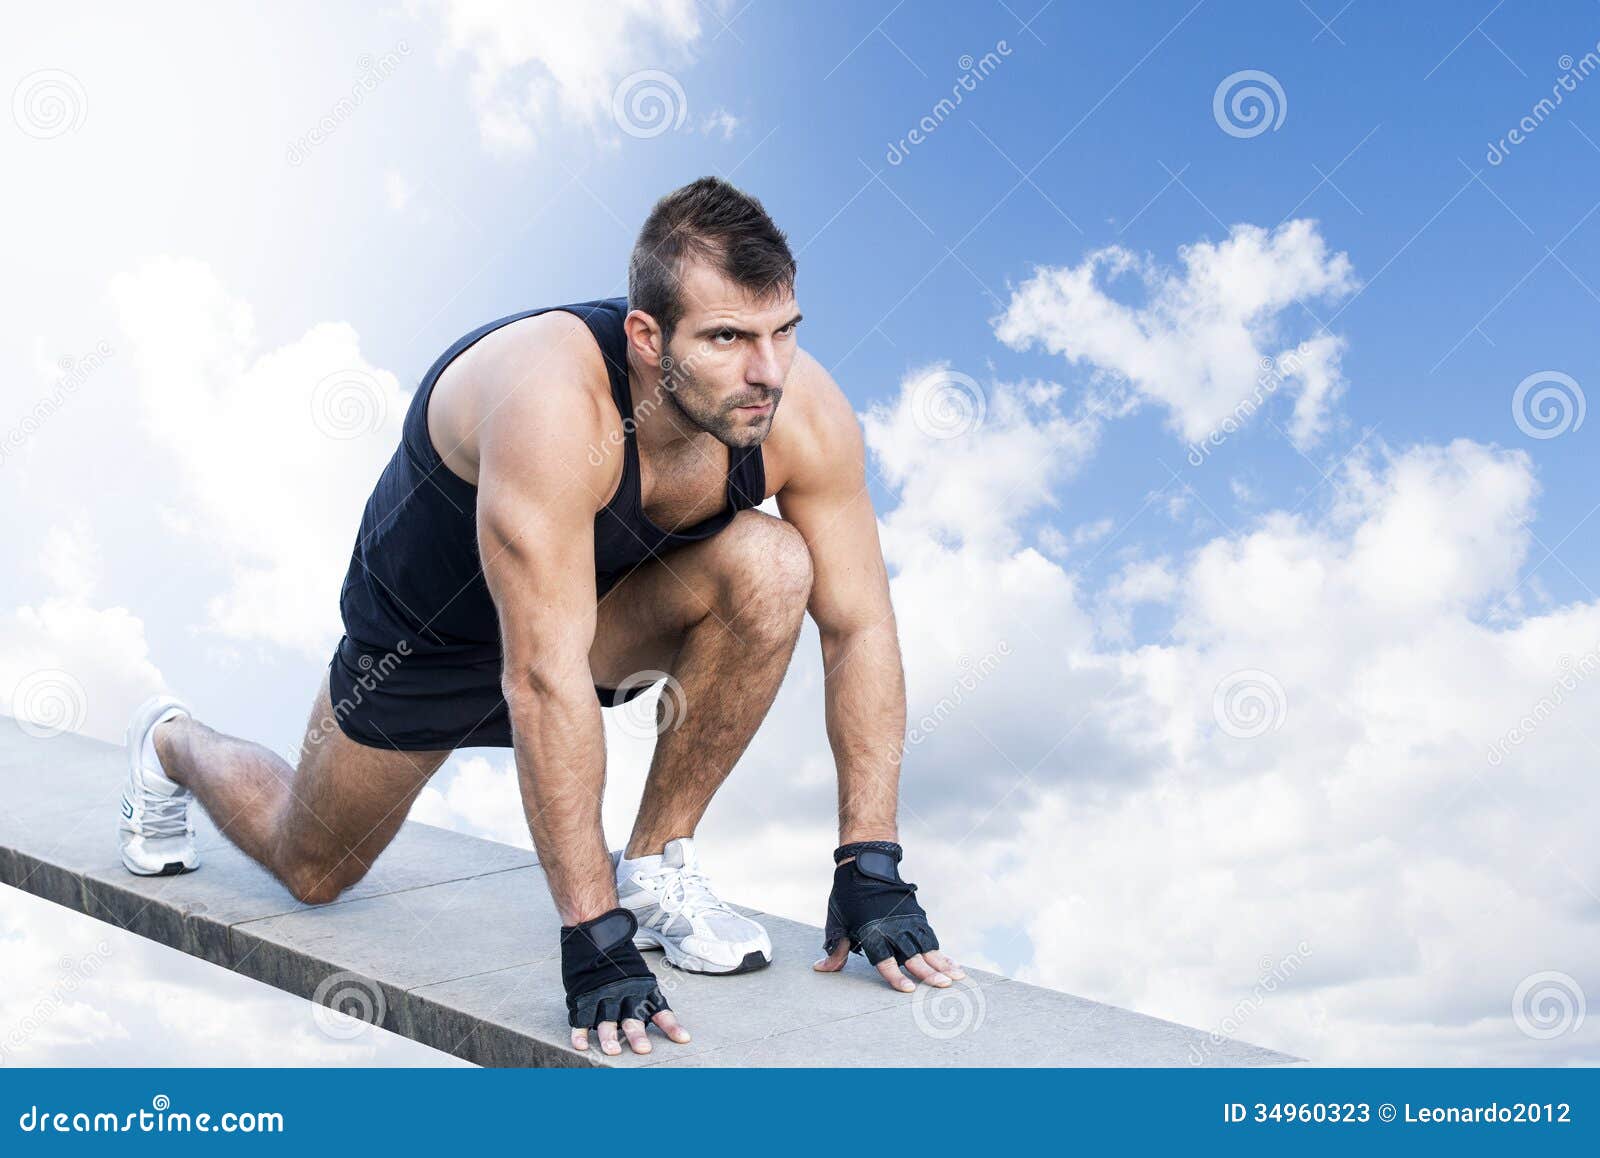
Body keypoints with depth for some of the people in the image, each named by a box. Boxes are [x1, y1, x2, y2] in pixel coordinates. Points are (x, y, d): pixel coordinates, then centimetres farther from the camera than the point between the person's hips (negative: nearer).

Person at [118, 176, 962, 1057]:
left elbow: (861, 627, -19)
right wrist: (593, 937, -42)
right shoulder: (551, 401, -42)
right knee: (313, 869, 14)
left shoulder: (802, 413, -27)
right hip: (431, 622, -3)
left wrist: (871, 870, -22)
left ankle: (657, 862, -9)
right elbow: (544, 680, -44)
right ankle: (173, 744, 47)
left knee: (771, 566, -27)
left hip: (604, 594, 4)